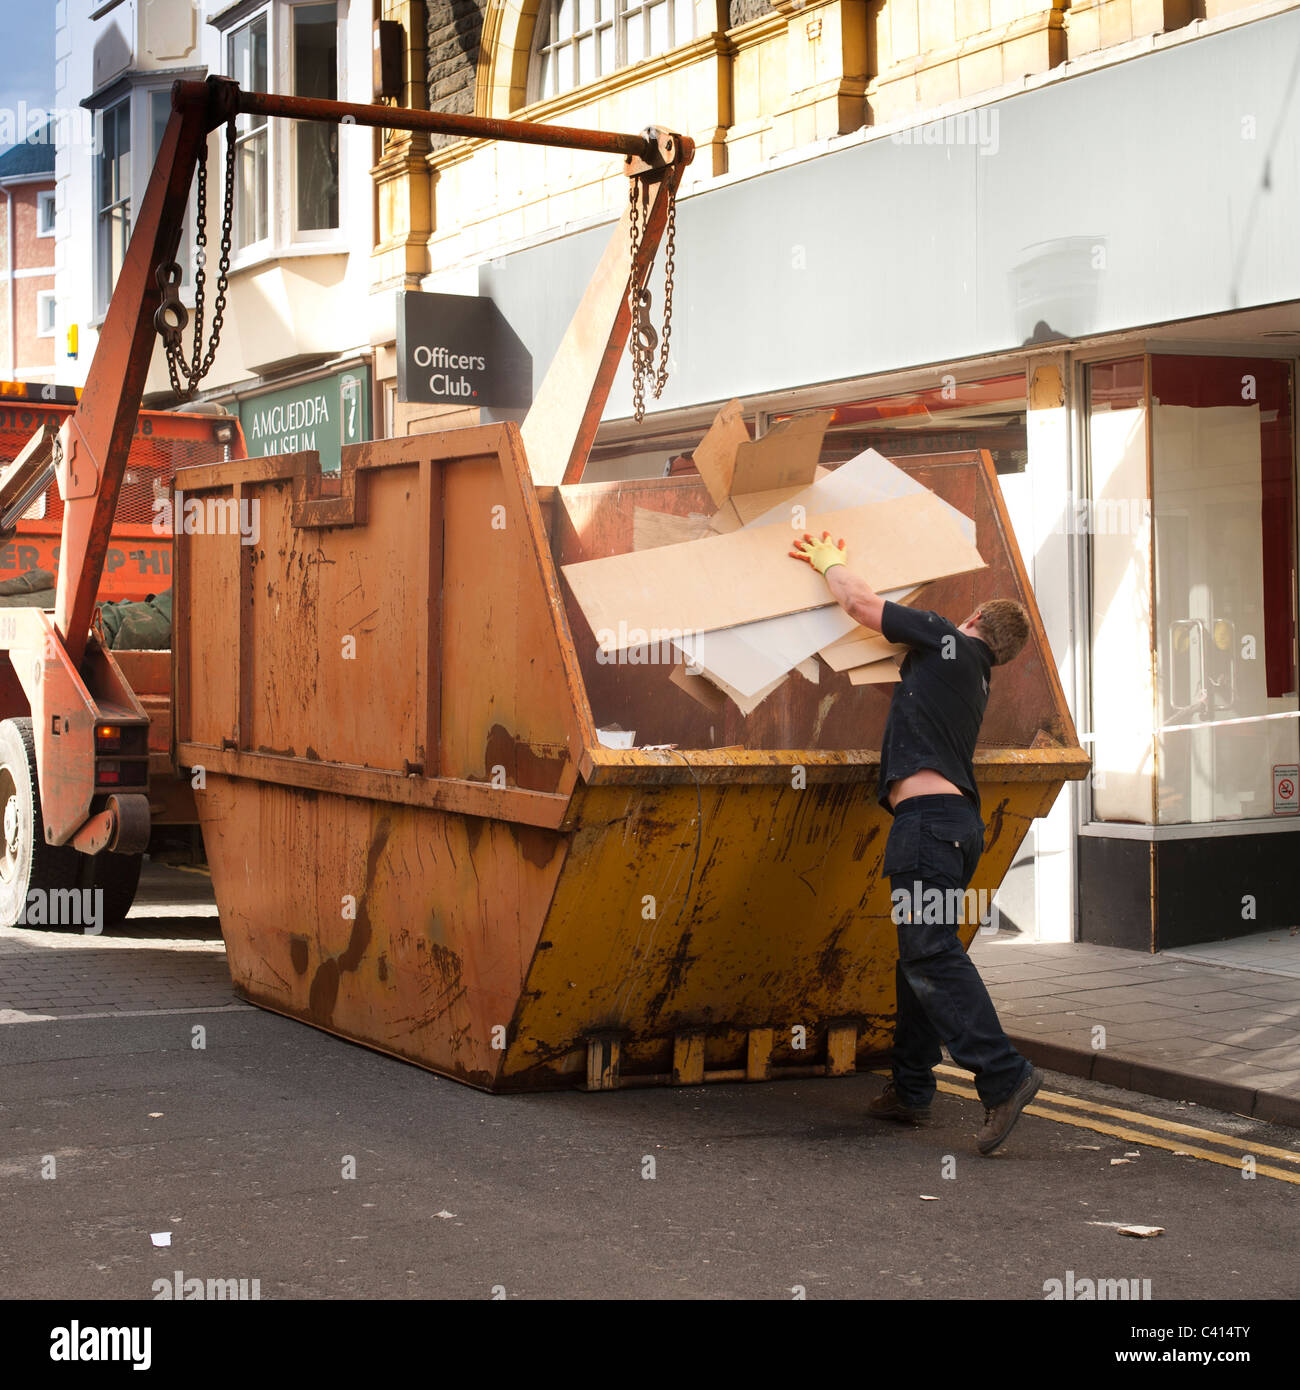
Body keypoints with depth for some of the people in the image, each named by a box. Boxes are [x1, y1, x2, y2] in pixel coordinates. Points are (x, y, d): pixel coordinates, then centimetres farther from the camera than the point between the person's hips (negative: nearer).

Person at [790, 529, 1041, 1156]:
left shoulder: (946, 639, 4)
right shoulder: (976, 682, 27)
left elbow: (860, 601, 8)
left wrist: (828, 561, 28)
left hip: (928, 815, -9)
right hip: (959, 822, 9)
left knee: (931, 951, -16)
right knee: (921, 953, 13)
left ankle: (1004, 1076, -24)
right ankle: (910, 1091, 17)